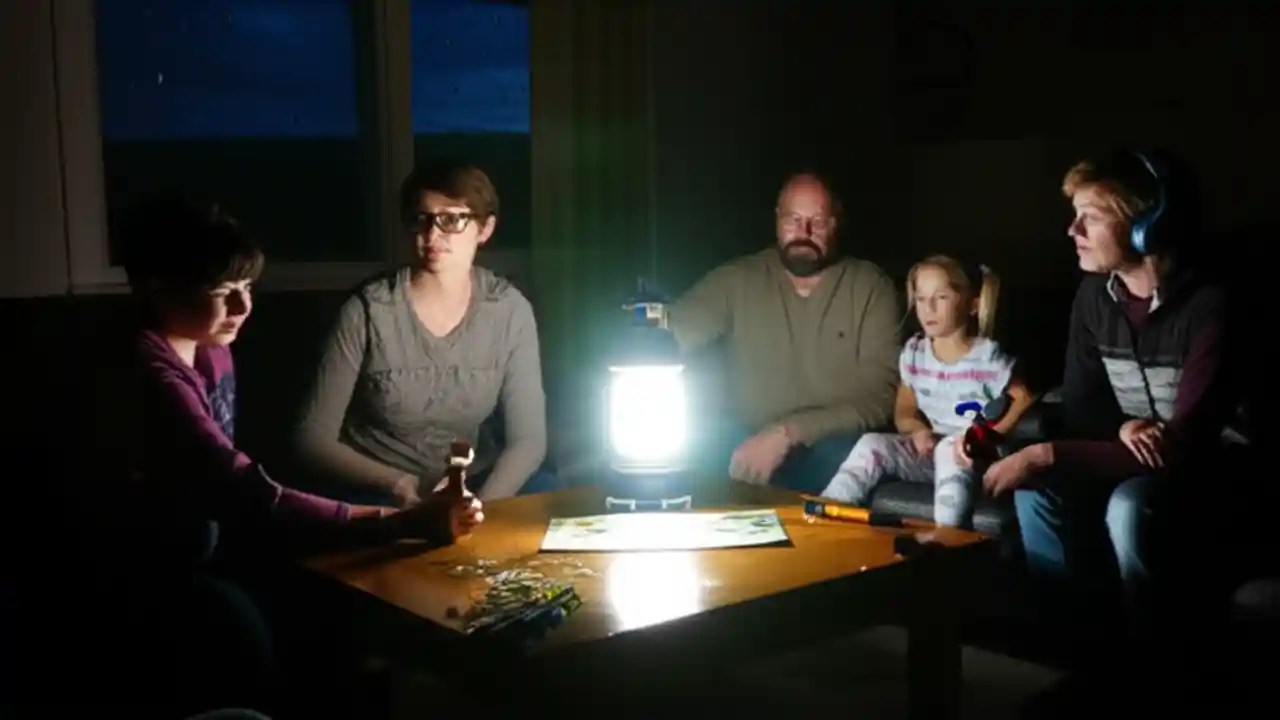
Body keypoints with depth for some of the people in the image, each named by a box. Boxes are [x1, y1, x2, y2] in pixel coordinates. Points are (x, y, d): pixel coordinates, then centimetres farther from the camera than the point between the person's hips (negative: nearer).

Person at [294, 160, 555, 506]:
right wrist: (397, 485, -24)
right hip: (379, 495, -3)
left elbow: (528, 437, -6)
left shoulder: (509, 310, -6)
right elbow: (313, 437, -9)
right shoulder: (368, 311, -14)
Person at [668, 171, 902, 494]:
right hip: (750, 443, 2)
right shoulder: (736, 280, 5)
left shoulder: (871, 287, 0)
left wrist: (788, 434, -21)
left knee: (848, 455, -36)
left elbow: (880, 394, -9)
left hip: (834, 448, -2)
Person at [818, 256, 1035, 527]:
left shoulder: (987, 357, -10)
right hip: (930, 449, 5)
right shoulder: (913, 353, 5)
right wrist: (919, 431, -12)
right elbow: (904, 413, 11)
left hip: (971, 457, -5)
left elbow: (1025, 399, -10)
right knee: (871, 443, -20)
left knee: (949, 449, -39)